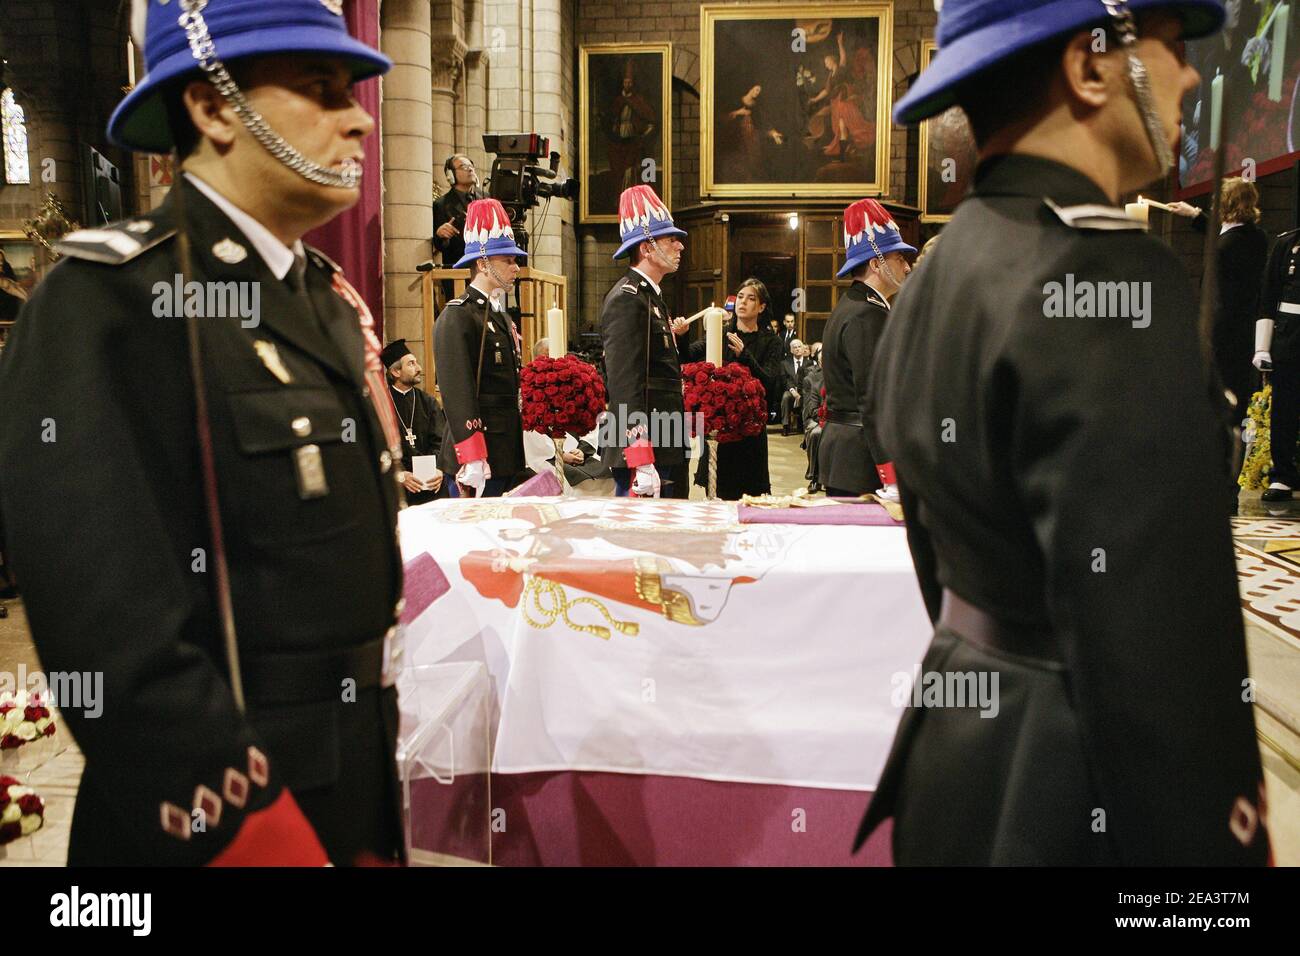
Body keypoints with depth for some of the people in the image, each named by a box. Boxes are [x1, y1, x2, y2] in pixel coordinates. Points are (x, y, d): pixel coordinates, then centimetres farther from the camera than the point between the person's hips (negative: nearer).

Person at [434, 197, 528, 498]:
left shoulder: (501, 316, 18)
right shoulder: (457, 317, -11)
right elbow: (457, 392, -18)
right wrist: (473, 460, -24)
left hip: (508, 454, 9)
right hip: (481, 453, -9)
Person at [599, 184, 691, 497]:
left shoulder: (652, 296, 19)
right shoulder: (626, 299, -13)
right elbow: (625, 384, -22)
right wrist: (642, 462, -27)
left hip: (668, 448, 10)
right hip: (644, 450, -10)